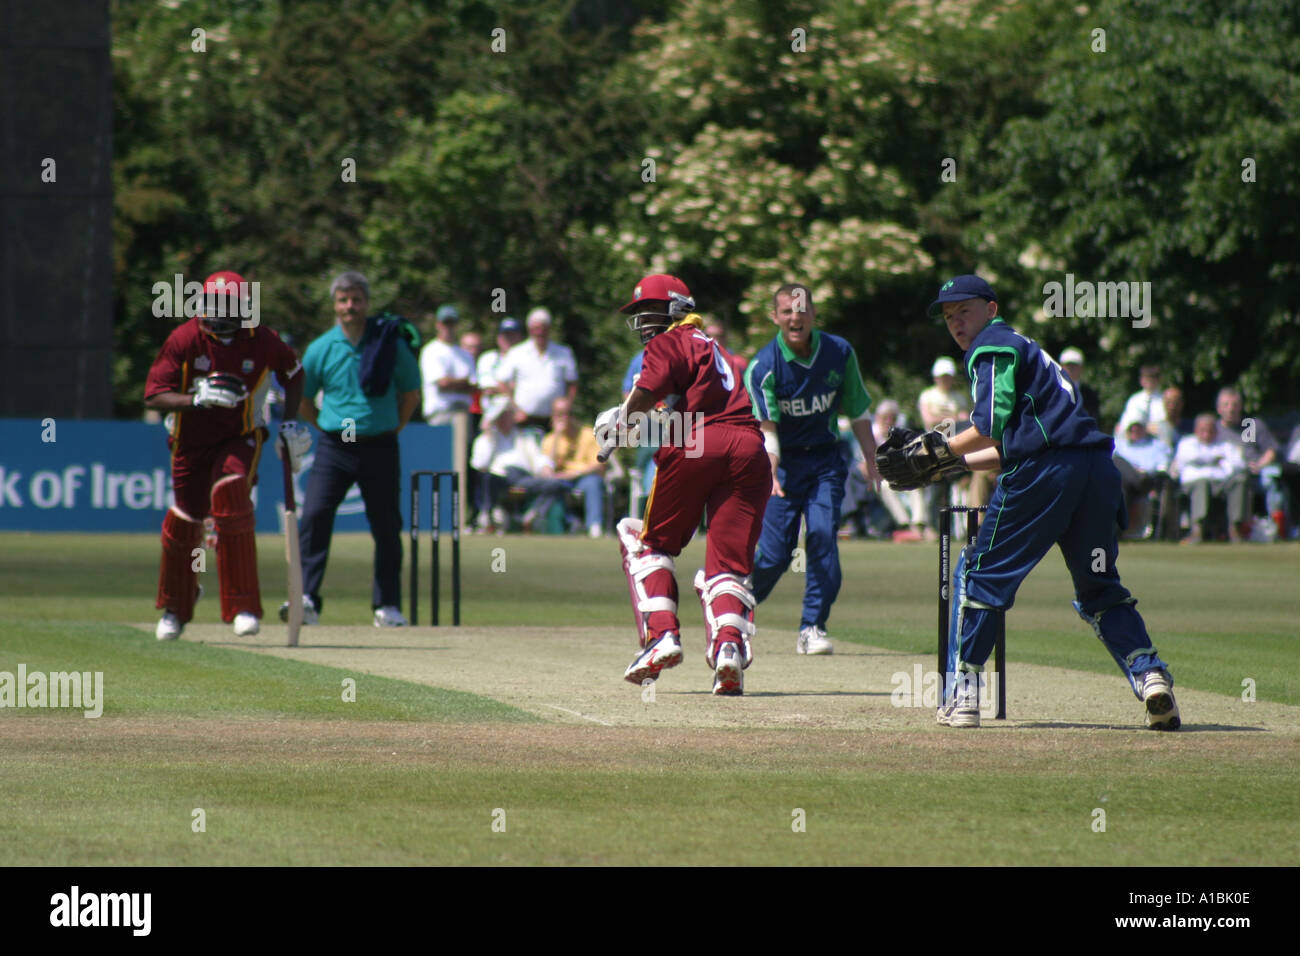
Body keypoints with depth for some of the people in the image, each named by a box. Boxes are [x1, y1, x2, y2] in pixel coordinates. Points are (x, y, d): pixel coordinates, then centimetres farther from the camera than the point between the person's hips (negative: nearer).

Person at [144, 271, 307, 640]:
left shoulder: (263, 341, -11)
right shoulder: (184, 340, -15)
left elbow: (293, 371, 10)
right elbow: (154, 397, -19)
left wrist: (290, 422, 4)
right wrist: (197, 399, -34)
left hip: (239, 439, -1)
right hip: (190, 440, 1)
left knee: (230, 492, -28)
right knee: (185, 518, 7)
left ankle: (243, 606, -25)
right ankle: (176, 605, 37)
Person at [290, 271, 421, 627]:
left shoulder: (390, 343, 0)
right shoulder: (321, 349, 2)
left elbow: (411, 392, 12)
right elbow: (302, 398, 16)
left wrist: (392, 428, 8)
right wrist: (327, 427, 11)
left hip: (380, 448, 0)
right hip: (334, 449, 0)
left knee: (387, 527, 4)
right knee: (314, 515, -15)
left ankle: (387, 606, 15)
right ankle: (307, 598, -18)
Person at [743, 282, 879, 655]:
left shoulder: (839, 352, -4)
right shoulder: (764, 366, -14)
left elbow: (857, 411, 8)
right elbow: (766, 428, -22)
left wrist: (870, 459, 5)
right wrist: (770, 475, -36)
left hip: (825, 460, 2)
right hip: (782, 461, -2)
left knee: (823, 536, -13)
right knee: (775, 551, -7)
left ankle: (813, 628, -5)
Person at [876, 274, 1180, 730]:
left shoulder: (993, 346, 4)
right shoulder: (1022, 347, 31)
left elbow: (993, 428, -8)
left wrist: (937, 448, 4)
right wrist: (945, 464, 29)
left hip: (1043, 472, -8)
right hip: (1098, 467, 8)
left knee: (983, 575, 4)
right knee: (1100, 587, 14)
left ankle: (961, 695, 5)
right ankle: (1150, 674, -7)